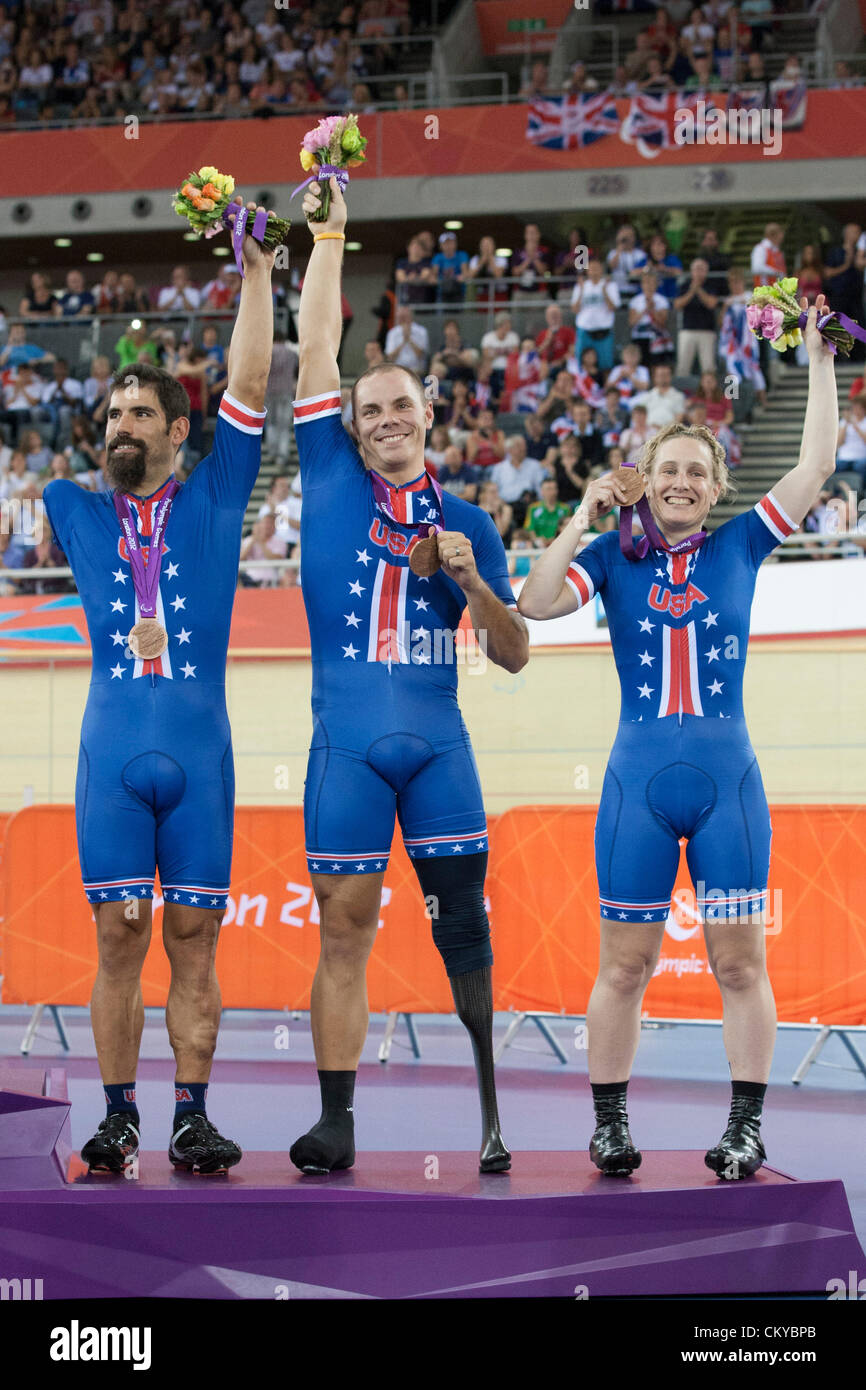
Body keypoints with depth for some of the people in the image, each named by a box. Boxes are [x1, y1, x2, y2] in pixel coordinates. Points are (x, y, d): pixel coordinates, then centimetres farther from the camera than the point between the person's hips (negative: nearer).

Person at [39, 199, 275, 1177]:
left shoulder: (211, 499, 10)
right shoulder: (75, 510, 16)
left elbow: (249, 386, 4)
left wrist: (256, 267, -1)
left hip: (199, 746, -1)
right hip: (113, 746, 1)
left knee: (193, 940, 1)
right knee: (118, 939, 0)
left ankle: (192, 1117, 4)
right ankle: (118, 1117, 5)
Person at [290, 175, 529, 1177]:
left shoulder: (464, 522, 12)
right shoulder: (331, 479, 10)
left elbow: (514, 655, 12)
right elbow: (314, 350, 5)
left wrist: (471, 580, -5)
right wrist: (327, 236, 5)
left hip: (438, 744, 1)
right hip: (345, 744, -1)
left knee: (462, 923, 0)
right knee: (345, 929, -1)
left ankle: (489, 1110, 6)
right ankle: (335, 1123, 2)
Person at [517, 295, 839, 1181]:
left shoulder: (739, 546, 7)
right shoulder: (615, 558, 6)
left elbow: (815, 467, 0)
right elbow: (534, 605, -8)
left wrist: (820, 360, -4)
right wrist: (583, 517, -9)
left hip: (727, 776, 0)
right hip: (640, 777, 0)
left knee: (739, 960, 1)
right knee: (625, 964, 4)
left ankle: (747, 1127, 8)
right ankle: (608, 1126, 14)